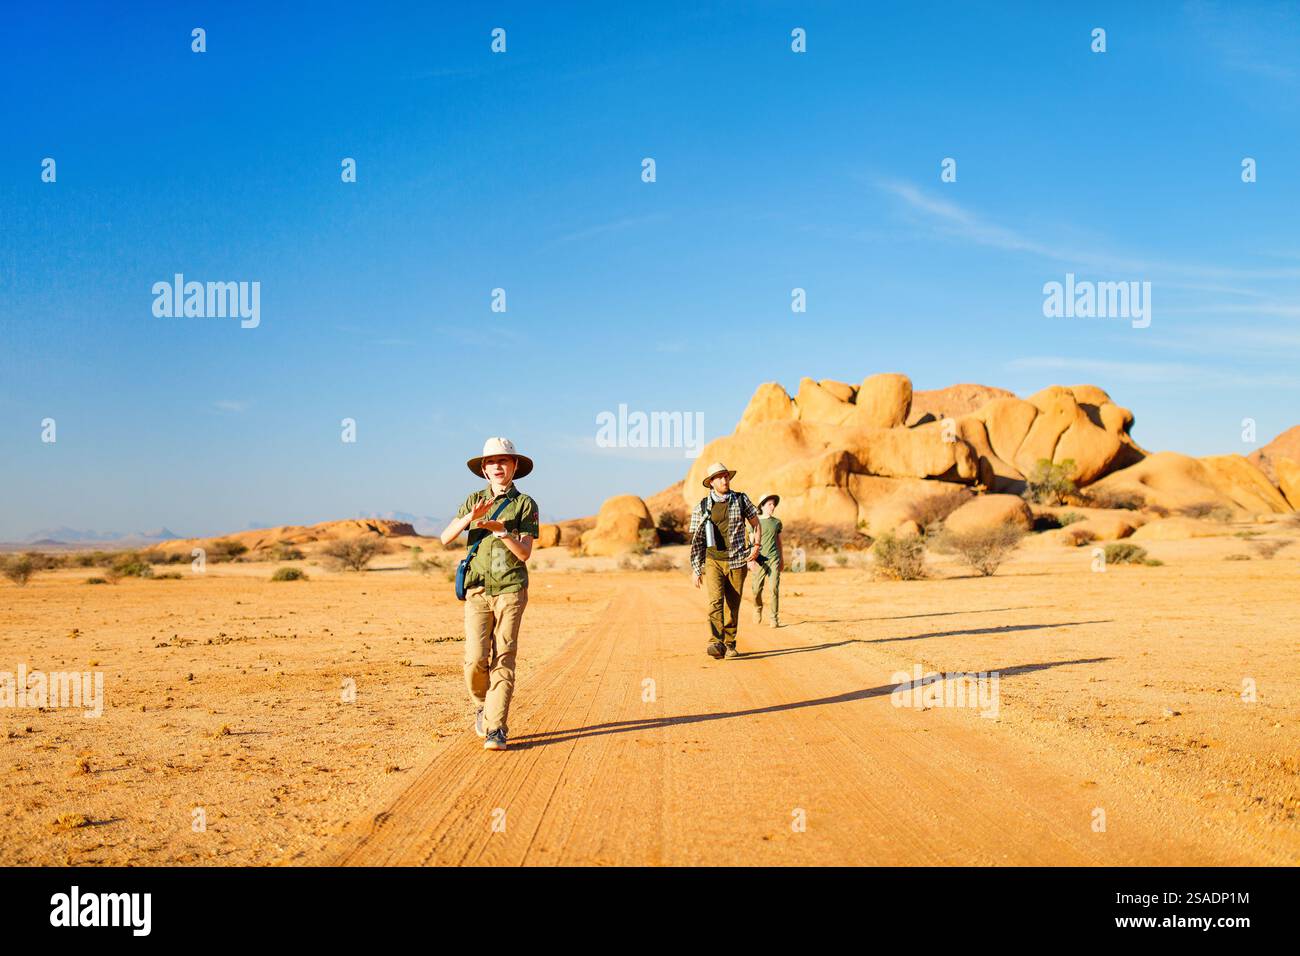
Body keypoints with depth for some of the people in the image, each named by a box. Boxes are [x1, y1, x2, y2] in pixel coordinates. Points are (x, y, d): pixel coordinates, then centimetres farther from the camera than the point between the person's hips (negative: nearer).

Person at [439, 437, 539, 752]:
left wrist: (501, 529, -22)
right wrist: (471, 517, -17)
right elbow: (446, 537, -1)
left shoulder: (525, 504, 2)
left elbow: (525, 554, -7)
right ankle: (484, 704, 21)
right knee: (476, 660, -9)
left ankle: (495, 730, -5)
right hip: (477, 592, 2)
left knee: (503, 661, -6)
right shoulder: (474, 501, 10)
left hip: (510, 591, -2)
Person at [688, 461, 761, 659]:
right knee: (715, 600, -18)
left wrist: (756, 546, 1)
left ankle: (729, 644, 18)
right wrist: (695, 569, 4)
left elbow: (755, 523, 16)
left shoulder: (741, 500, 3)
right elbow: (696, 539, 6)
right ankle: (716, 643, -29)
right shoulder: (702, 507, 2)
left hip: (737, 561, 1)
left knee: (733, 605, 4)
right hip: (713, 561, -1)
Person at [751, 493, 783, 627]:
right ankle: (758, 608, 28)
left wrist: (782, 558, 24)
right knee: (757, 589, -2)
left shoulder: (777, 522, 11)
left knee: (774, 588, -7)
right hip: (760, 559, -2)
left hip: (774, 559, 2)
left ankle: (774, 618, -2)